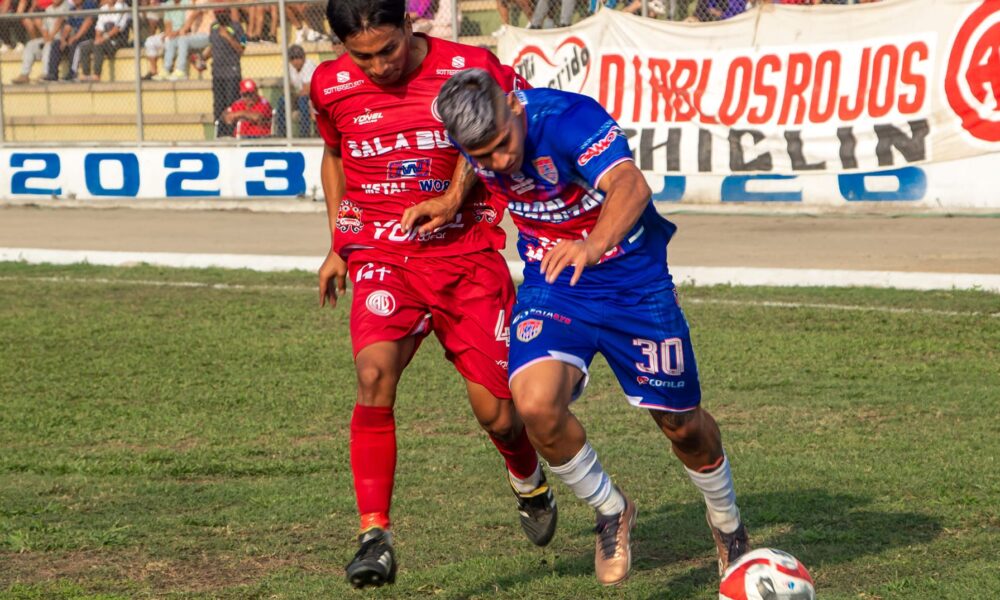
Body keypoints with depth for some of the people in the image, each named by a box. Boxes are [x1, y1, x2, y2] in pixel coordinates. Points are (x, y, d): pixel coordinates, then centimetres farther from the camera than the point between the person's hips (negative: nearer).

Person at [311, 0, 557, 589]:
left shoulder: (471, 70, -10)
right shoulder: (331, 87, -1)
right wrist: (338, 246, 16)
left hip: (468, 258, -1)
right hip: (382, 259, 1)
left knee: (496, 411, 0)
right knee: (375, 374, -27)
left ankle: (530, 485, 37)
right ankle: (375, 536, -24)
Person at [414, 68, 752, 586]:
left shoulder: (569, 117, -30)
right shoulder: (472, 137, -13)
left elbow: (629, 186, -47)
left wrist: (595, 246, -64)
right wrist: (446, 203, 1)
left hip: (635, 285, -3)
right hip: (550, 289, 3)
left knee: (680, 423, 8)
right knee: (536, 403, -24)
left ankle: (727, 524, 40)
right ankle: (610, 513, 3)